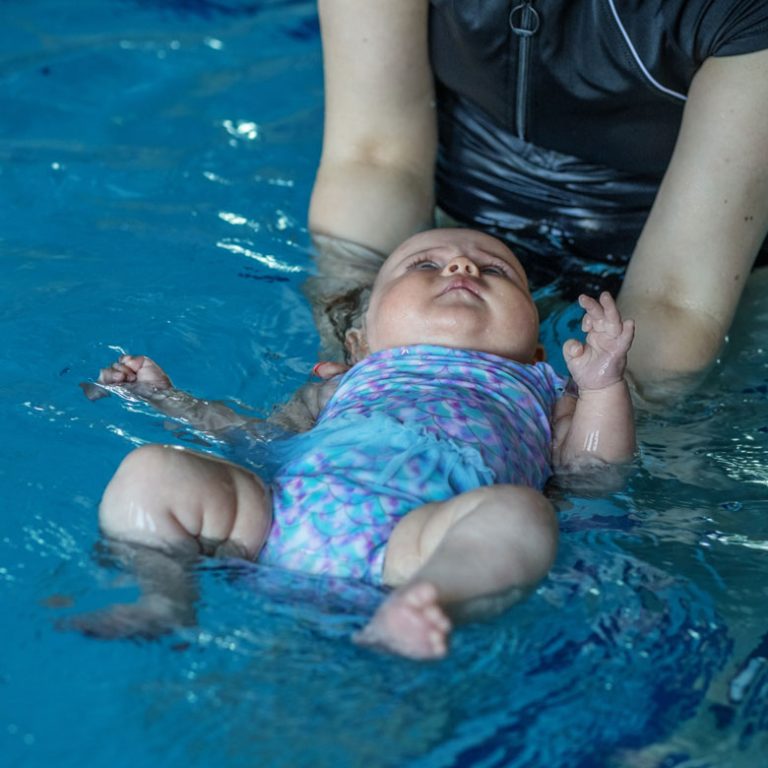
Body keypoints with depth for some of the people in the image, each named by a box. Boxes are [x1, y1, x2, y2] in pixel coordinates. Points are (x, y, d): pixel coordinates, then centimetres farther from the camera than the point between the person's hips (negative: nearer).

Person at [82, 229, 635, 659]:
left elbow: (591, 465, 23)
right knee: (150, 473, -15)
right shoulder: (349, 383, 43)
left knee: (519, 514, -35)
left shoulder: (537, 392, 39)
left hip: (426, 521, -2)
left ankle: (400, 622, -56)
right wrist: (165, 398, 33)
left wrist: (603, 384, 9)